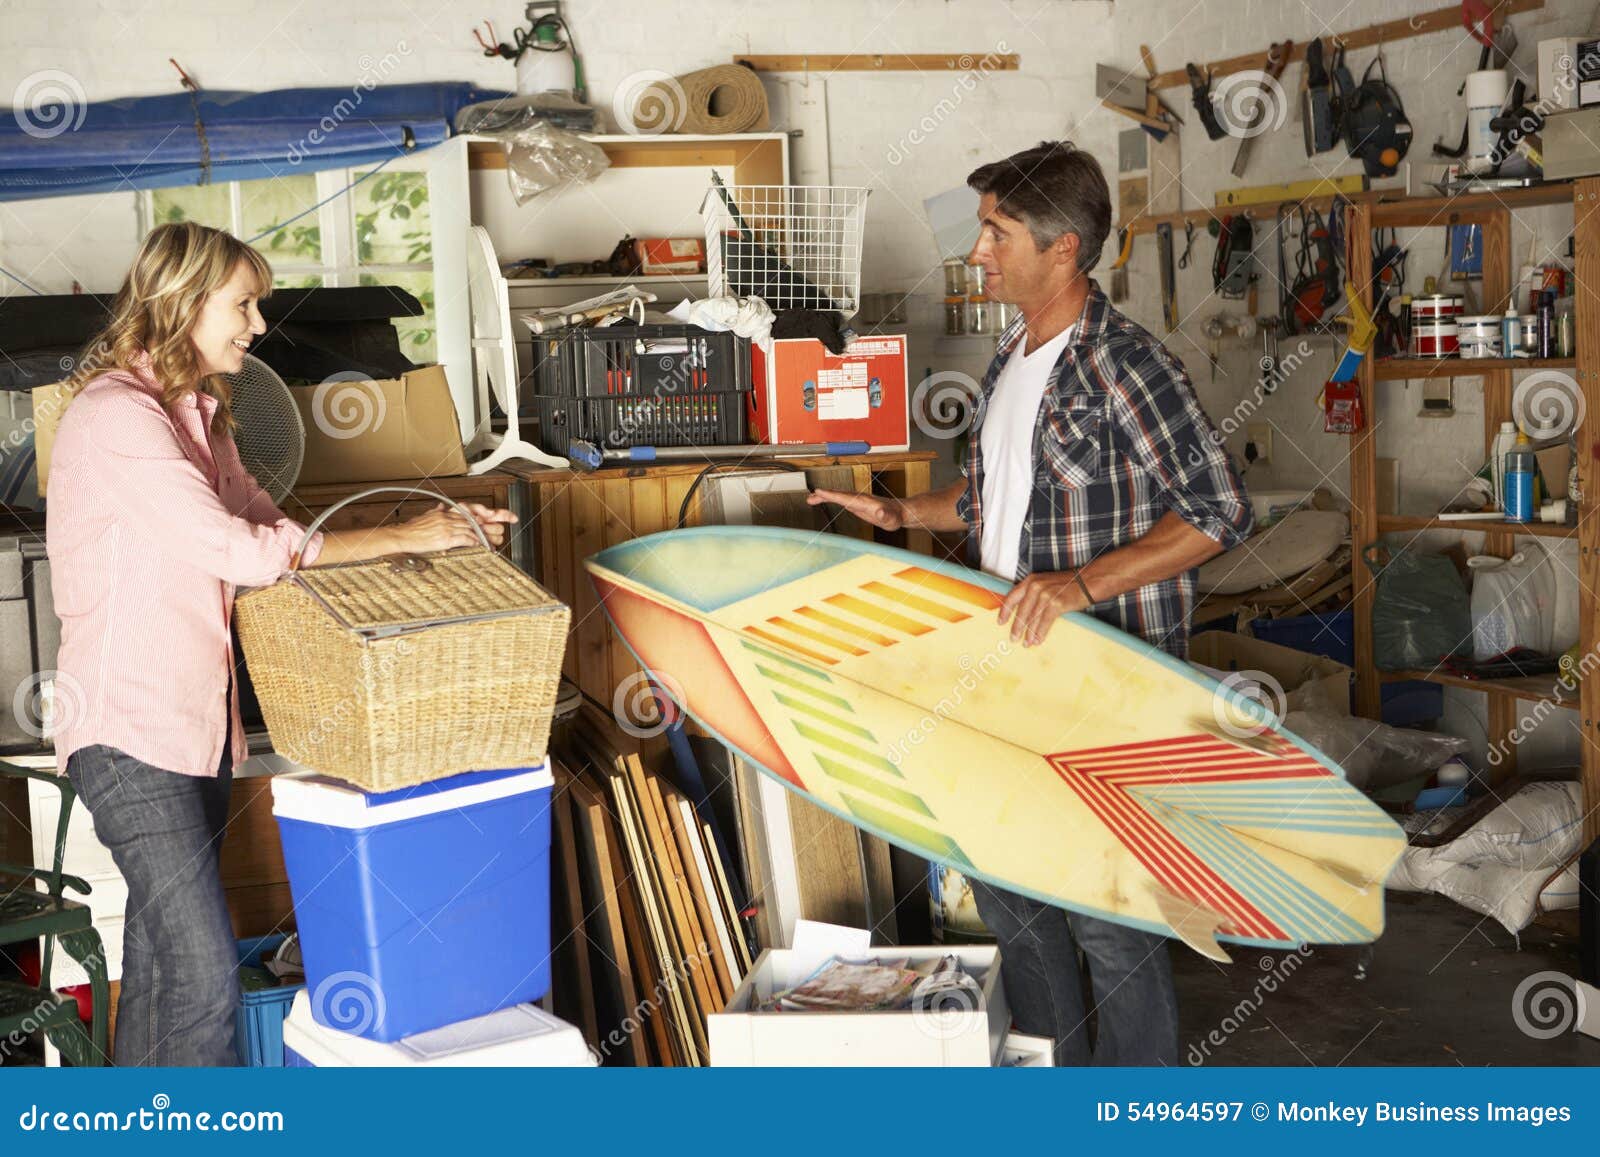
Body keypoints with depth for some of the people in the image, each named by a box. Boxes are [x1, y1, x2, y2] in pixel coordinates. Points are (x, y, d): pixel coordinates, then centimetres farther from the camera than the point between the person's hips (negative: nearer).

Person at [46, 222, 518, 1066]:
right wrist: (404, 538, -15)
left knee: (161, 952, 16)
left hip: (198, 721, 9)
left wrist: (438, 530, 3)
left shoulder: (197, 412, 13)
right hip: (130, 730, -9)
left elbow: (267, 523, 13)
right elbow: (240, 550, -22)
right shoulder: (116, 414, -17)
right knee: (204, 972, -11)